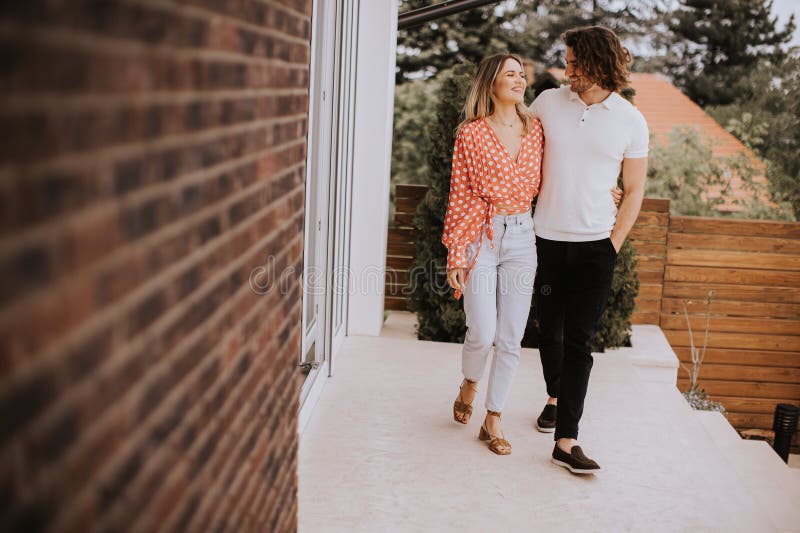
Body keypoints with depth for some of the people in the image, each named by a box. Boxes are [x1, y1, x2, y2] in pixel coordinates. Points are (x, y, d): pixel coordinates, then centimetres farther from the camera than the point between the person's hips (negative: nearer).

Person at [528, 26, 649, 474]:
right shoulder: (548, 103, 1)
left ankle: (566, 440, -4)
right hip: (547, 239, 2)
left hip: (596, 246, -2)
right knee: (550, 331, 14)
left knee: (579, 341, -6)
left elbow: (634, 191, 4)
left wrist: (613, 244, -4)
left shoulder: (631, 121, -2)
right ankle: (555, 397, 41)